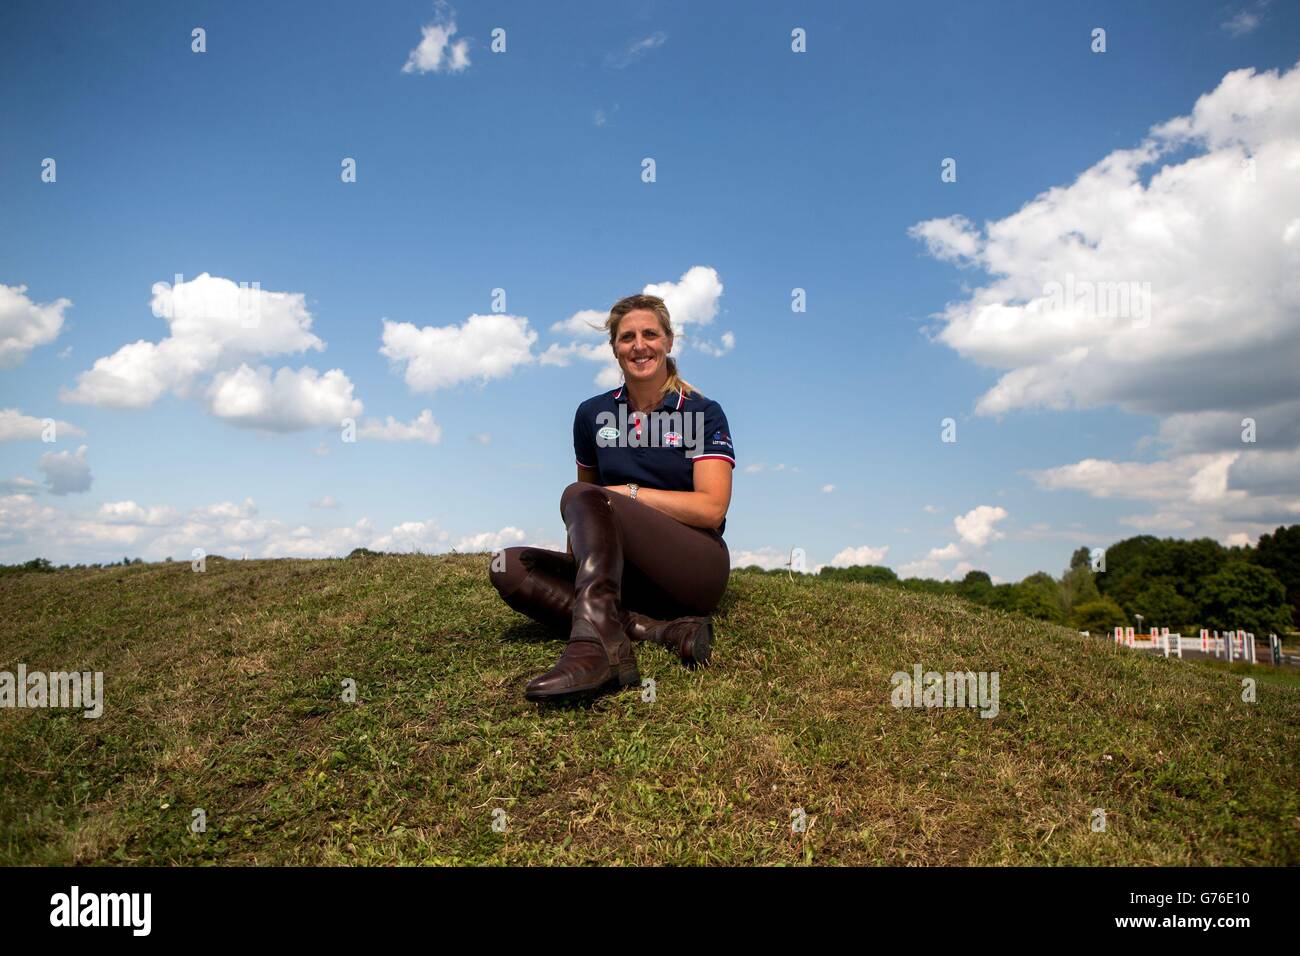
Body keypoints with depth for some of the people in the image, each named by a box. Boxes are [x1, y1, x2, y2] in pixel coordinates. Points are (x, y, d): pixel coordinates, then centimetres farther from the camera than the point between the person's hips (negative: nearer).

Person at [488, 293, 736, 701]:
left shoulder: (703, 414, -1)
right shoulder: (592, 413, 10)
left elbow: (712, 508, -11)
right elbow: (590, 483, 21)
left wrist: (629, 493, -13)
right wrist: (580, 537, 3)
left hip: (696, 568, -5)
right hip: (625, 573, 5)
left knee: (581, 497, -28)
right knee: (508, 567, -19)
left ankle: (595, 648, -52)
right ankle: (659, 630, -34)